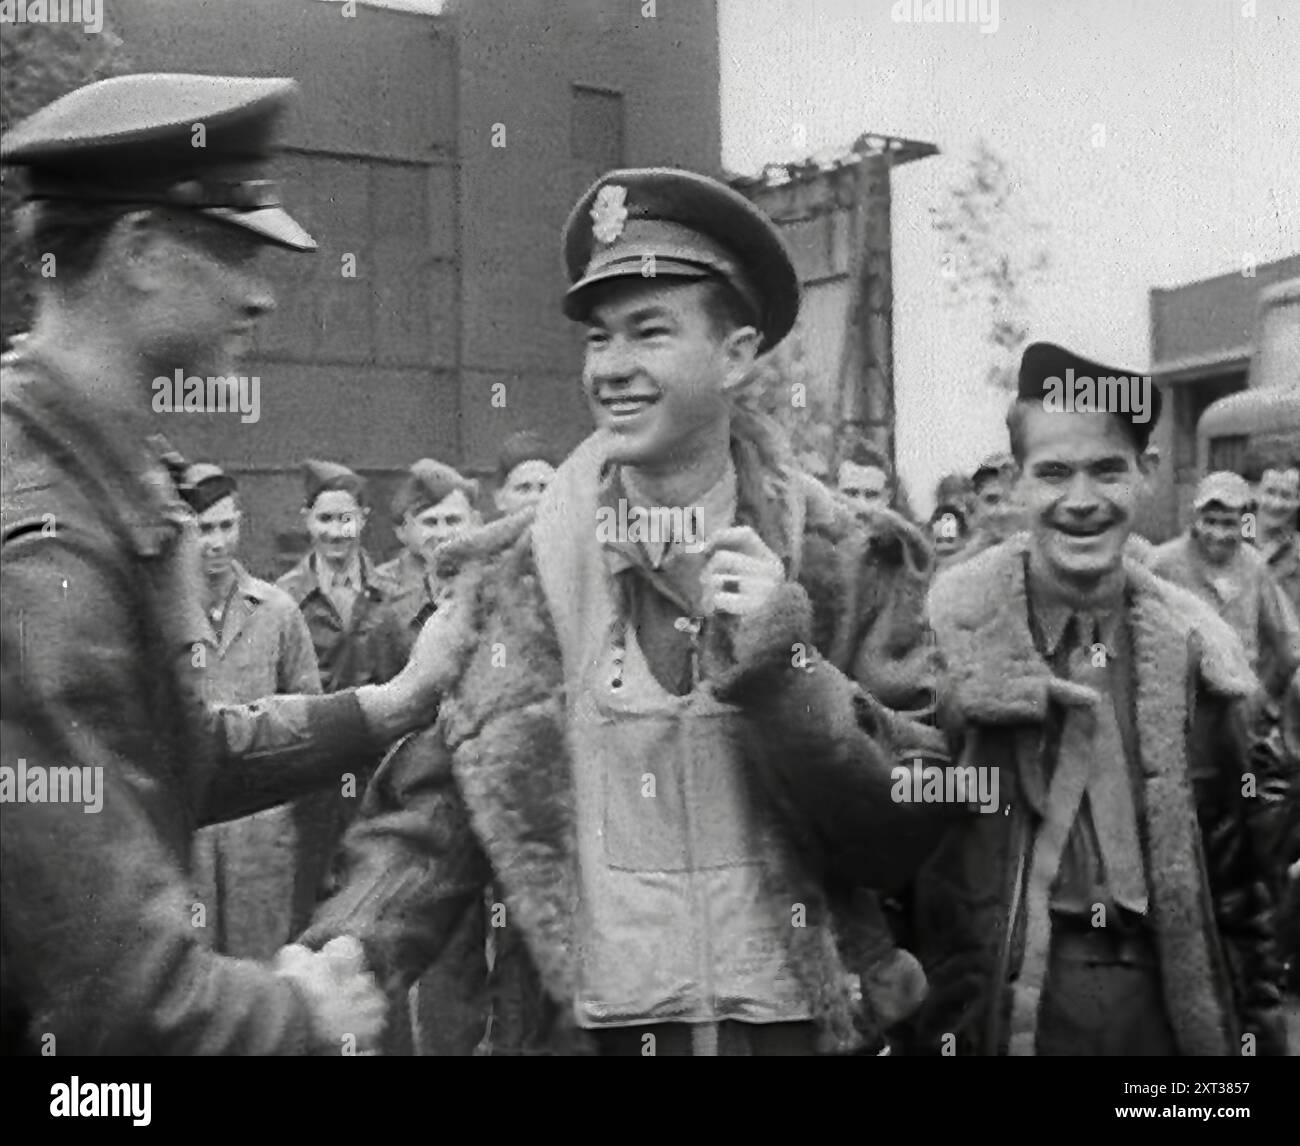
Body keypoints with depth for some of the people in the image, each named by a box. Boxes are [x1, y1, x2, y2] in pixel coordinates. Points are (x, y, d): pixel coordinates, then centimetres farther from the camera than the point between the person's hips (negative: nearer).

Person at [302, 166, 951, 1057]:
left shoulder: (852, 570, -4)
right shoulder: (506, 580, -3)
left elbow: (908, 834, -6)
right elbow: (429, 821, -4)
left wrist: (782, 671, -19)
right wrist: (341, 958, -21)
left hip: (799, 1025, 0)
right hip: (572, 1025, 1)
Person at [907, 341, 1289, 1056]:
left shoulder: (1197, 652, 3)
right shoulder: (942, 634, -8)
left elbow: (1237, 882, 9)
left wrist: (1258, 1035, 7)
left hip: (1169, 1005, 3)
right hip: (992, 1010, -3)